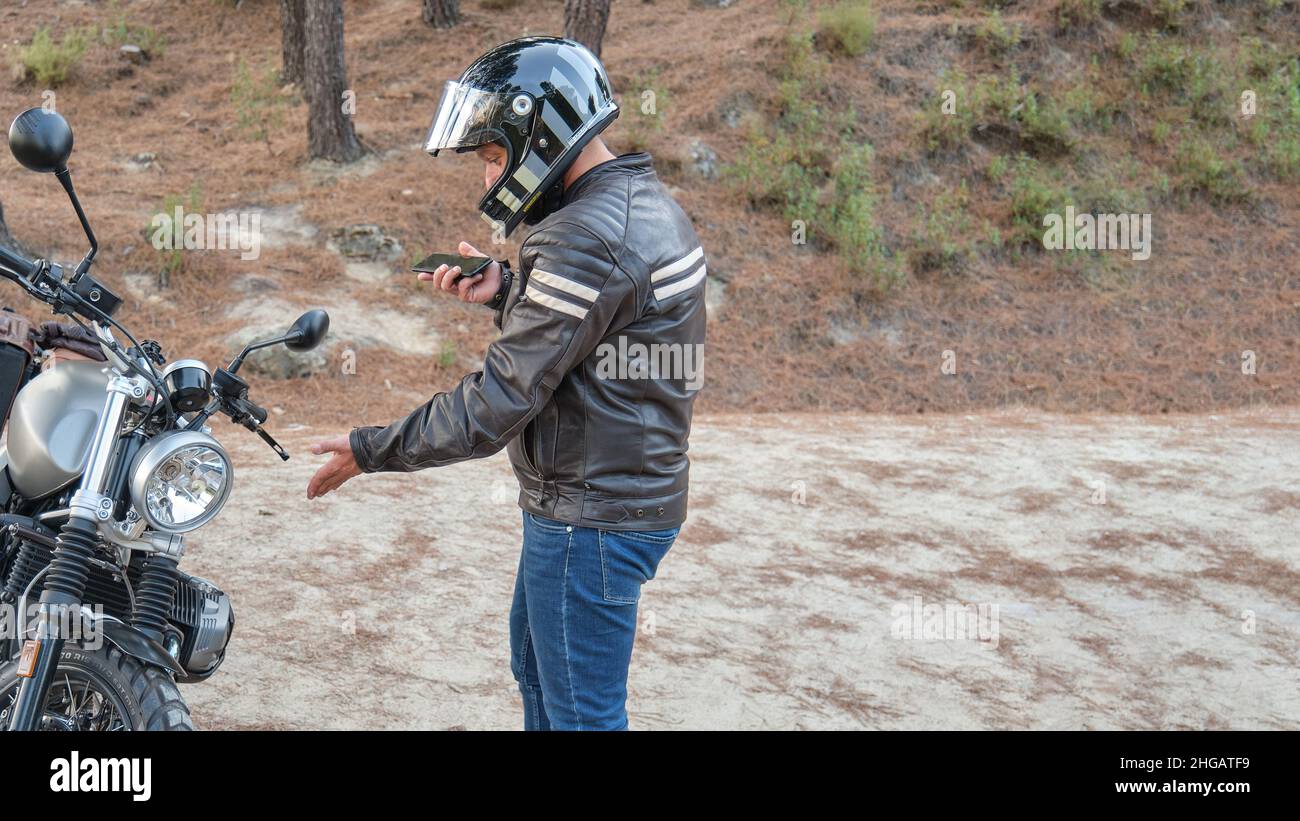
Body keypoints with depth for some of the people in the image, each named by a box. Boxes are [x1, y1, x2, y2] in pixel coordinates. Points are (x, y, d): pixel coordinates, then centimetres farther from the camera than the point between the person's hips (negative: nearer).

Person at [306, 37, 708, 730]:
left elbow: (496, 406, -24)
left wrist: (370, 450, -14)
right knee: (537, 671, 26)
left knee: (580, 712, 2)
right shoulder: (645, 202, 7)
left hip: (590, 521, -11)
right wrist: (506, 294, 6)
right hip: (638, 489, 11)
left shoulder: (586, 238, -25)